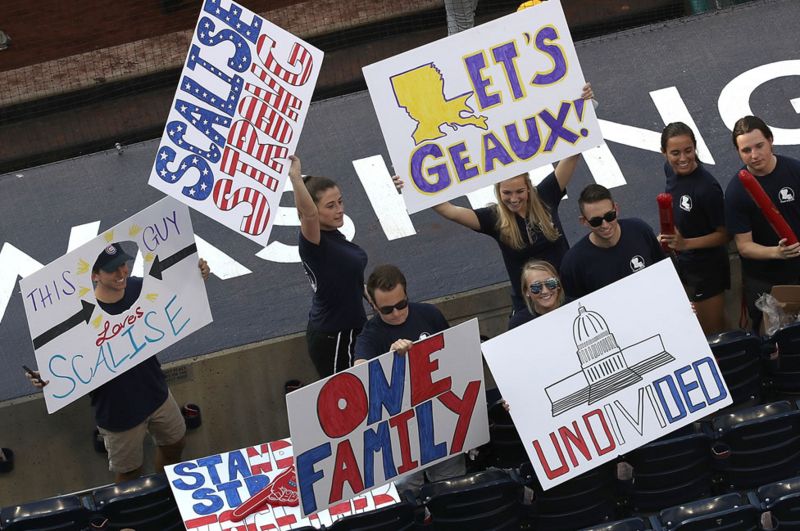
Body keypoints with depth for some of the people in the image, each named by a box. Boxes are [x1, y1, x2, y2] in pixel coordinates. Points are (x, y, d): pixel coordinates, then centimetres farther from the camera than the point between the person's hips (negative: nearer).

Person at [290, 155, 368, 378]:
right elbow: (309, 213, -42)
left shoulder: (335, 237, 7)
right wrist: (295, 177, -55)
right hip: (332, 337, -9)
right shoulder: (313, 242, -20)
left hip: (349, 329, 9)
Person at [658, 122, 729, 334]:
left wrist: (685, 243, -34)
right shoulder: (671, 169, -7)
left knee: (712, 331, 7)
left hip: (707, 269, -8)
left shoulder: (707, 187, -31)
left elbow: (724, 234, -23)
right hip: (680, 262, 8)